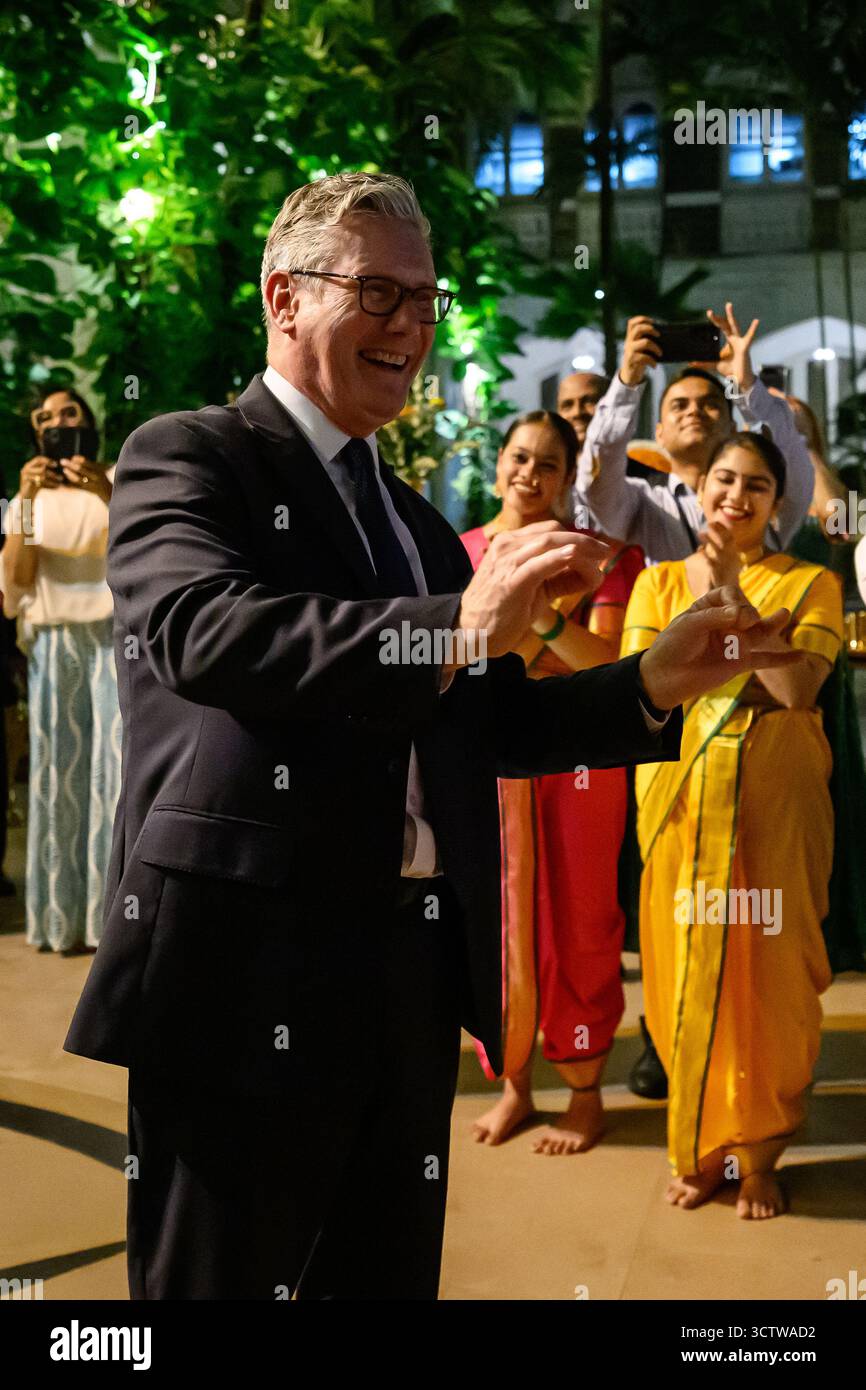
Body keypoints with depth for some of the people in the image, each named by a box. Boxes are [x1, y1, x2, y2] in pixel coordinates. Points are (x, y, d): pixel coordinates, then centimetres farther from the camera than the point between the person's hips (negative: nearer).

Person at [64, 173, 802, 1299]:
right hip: (248, 982, -7)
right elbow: (197, 628, -23)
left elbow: (491, 721, 17)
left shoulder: (418, 521, 21)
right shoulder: (187, 456, -2)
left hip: (414, 991, 7)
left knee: (391, 1274, 17)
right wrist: (454, 628, -34)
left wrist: (655, 684, 1)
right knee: (226, 1279, 6)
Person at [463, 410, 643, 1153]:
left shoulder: (601, 554, 0)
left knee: (576, 926, 3)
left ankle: (587, 1096, 19)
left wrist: (547, 617, -28)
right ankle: (514, 1086, 23)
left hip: (575, 764, -2)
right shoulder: (459, 552, 8)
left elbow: (607, 662, -12)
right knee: (499, 922, 7)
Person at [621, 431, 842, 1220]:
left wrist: (733, 595, -14)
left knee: (769, 969, 2)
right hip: (683, 798, 2)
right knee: (688, 969, 4)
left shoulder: (811, 584, 4)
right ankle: (699, 1147, 21)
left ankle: (758, 1153, 18)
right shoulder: (661, 581, 10)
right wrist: (699, 603, -11)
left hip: (776, 801, -1)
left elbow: (797, 690, -12)